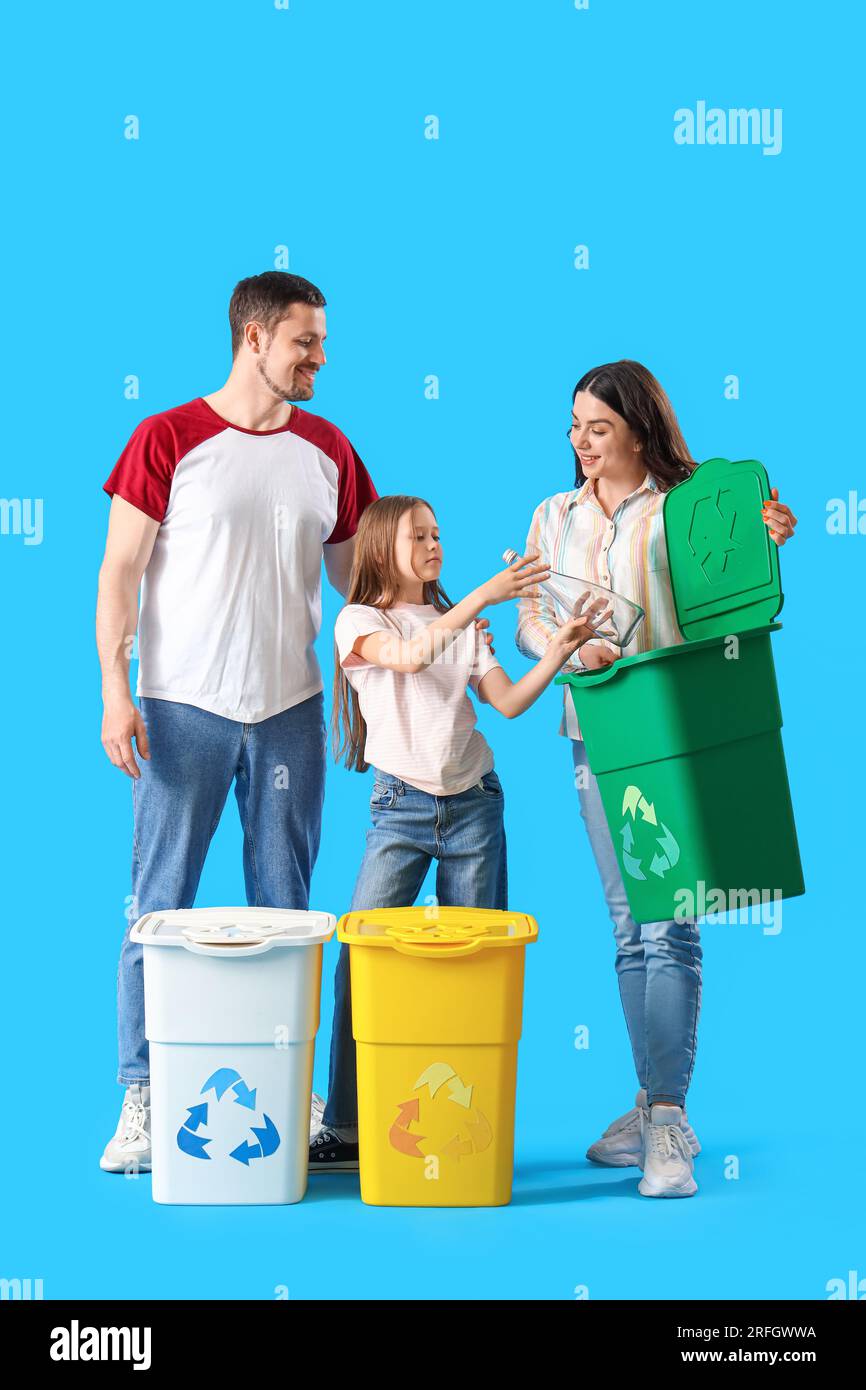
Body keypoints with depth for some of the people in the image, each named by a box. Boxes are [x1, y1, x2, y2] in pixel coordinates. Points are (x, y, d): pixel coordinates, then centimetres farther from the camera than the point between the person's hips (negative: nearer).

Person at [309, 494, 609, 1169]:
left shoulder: (464, 626, 15)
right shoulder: (360, 620, 2)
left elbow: (508, 701, 4)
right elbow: (410, 656, -20)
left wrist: (558, 651, -12)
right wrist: (484, 595, -27)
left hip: (474, 803, 4)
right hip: (402, 805, -4)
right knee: (360, 955, -11)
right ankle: (347, 1131, -5)